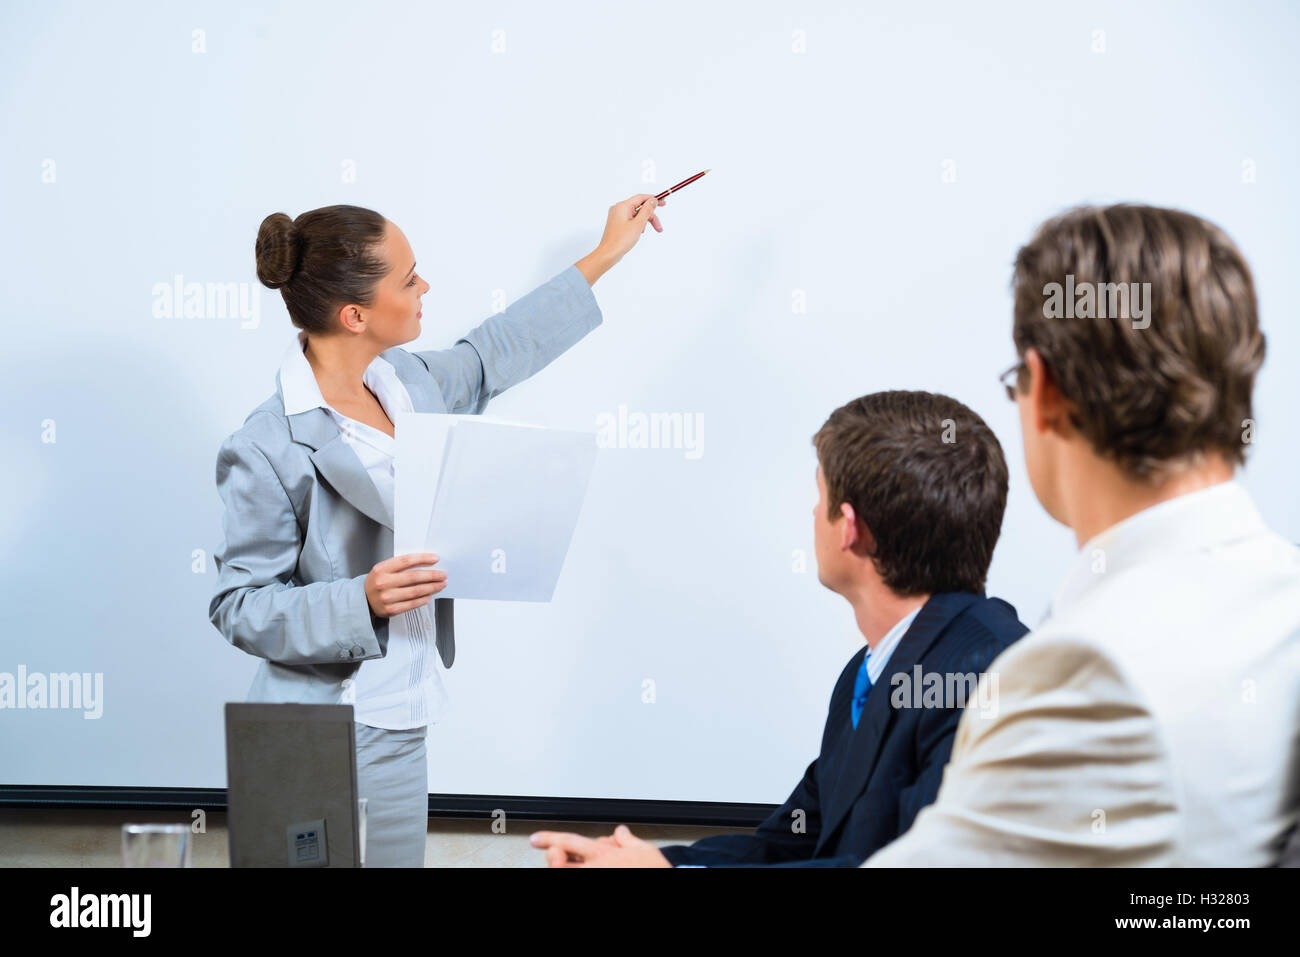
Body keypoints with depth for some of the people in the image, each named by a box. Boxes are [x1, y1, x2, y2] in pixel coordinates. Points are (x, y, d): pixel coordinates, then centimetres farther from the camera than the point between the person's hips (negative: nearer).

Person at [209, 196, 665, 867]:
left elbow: (494, 353, 25)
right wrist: (362, 601, -27)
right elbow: (238, 607, -13)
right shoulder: (269, 448, -18)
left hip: (402, 722, 8)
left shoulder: (411, 384, 5)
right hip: (329, 737, -7)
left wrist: (604, 256, 31)